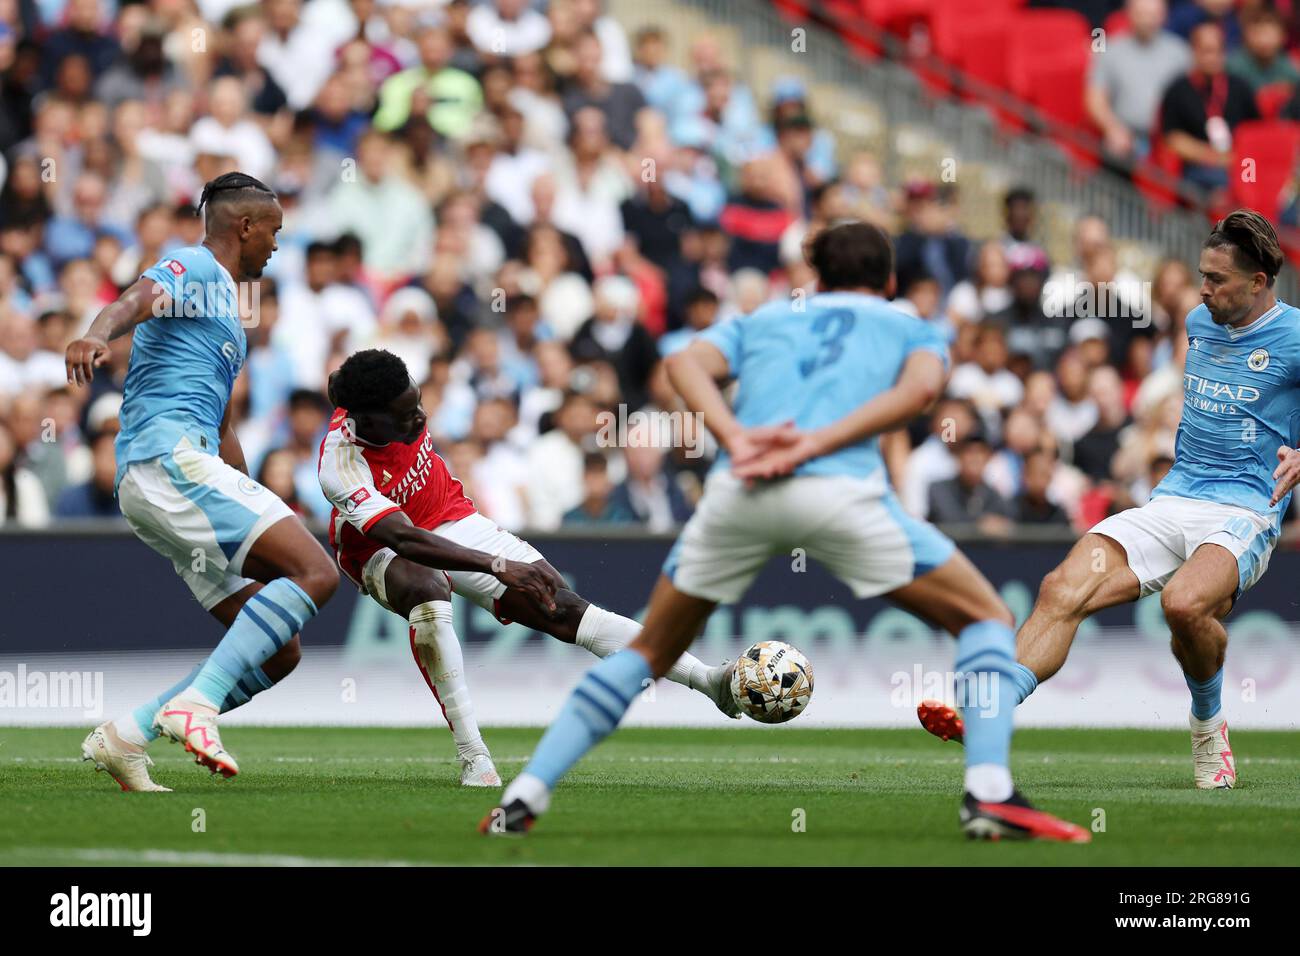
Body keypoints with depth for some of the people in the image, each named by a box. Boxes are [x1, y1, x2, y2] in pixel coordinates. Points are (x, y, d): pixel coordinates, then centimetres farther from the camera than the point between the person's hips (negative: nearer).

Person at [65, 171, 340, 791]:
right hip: (169, 455, -10)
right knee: (316, 574, -23)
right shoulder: (194, 270, 1)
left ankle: (124, 738, -2)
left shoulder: (223, 299, 31)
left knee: (278, 653, 3)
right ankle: (195, 706, -31)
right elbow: (135, 302, -22)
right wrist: (97, 337, -45)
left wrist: (257, 505, 39)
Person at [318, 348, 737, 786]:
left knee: (559, 607, -11)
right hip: (381, 550, -5)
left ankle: (709, 680, -19)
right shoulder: (341, 466, -36)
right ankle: (473, 757, -39)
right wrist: (498, 565, -53)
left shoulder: (398, 397, -18)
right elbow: (404, 539, -45)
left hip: (451, 518, 5)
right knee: (428, 594, -41)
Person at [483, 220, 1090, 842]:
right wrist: (815, 444, -6)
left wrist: (736, 437, -4)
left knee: (650, 651, 23)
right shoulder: (911, 328, 28)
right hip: (841, 488, -3)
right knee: (986, 619, 15)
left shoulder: (760, 321, 34)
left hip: (735, 490, 3)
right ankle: (989, 796, -3)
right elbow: (921, 387, 2)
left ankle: (523, 797, 14)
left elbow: (687, 363, 10)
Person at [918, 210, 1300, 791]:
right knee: (1062, 590, -20)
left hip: (1244, 513, -6)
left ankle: (1209, 724, -7)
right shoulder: (1200, 323, 17)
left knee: (1184, 604, -36)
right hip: (1169, 504, 6)